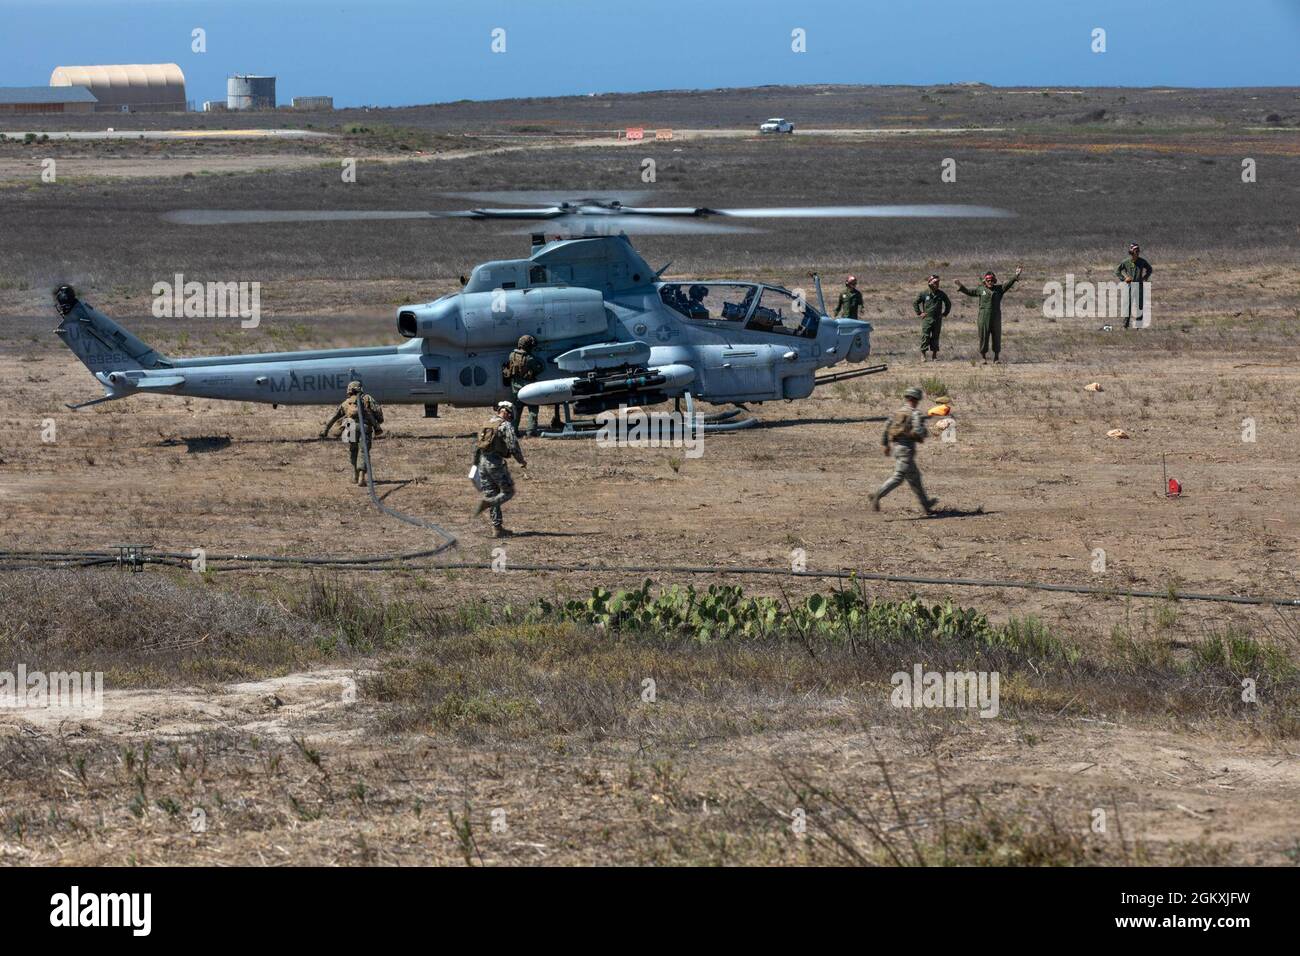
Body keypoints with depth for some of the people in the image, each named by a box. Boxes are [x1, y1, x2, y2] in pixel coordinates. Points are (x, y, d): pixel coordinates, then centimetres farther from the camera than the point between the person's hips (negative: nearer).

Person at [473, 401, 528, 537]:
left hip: (482, 463, 7)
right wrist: (521, 461, 2)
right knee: (508, 492, 7)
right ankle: (487, 502, -19)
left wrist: (476, 463, 27)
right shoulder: (506, 426, -7)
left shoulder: (487, 424, 16)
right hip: (496, 463, -7)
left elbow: (477, 445, 20)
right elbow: (513, 446, -14)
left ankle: (497, 529, 10)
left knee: (491, 494, 11)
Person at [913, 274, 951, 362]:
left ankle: (934, 356, 10)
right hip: (927, 318, -2)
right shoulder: (924, 294, -1)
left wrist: (944, 313, 11)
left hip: (937, 319, 2)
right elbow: (914, 303, 8)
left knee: (935, 337, 5)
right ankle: (923, 355, -2)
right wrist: (919, 313, 2)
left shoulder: (941, 294, 6)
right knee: (925, 337, -7)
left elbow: (948, 303, 20)